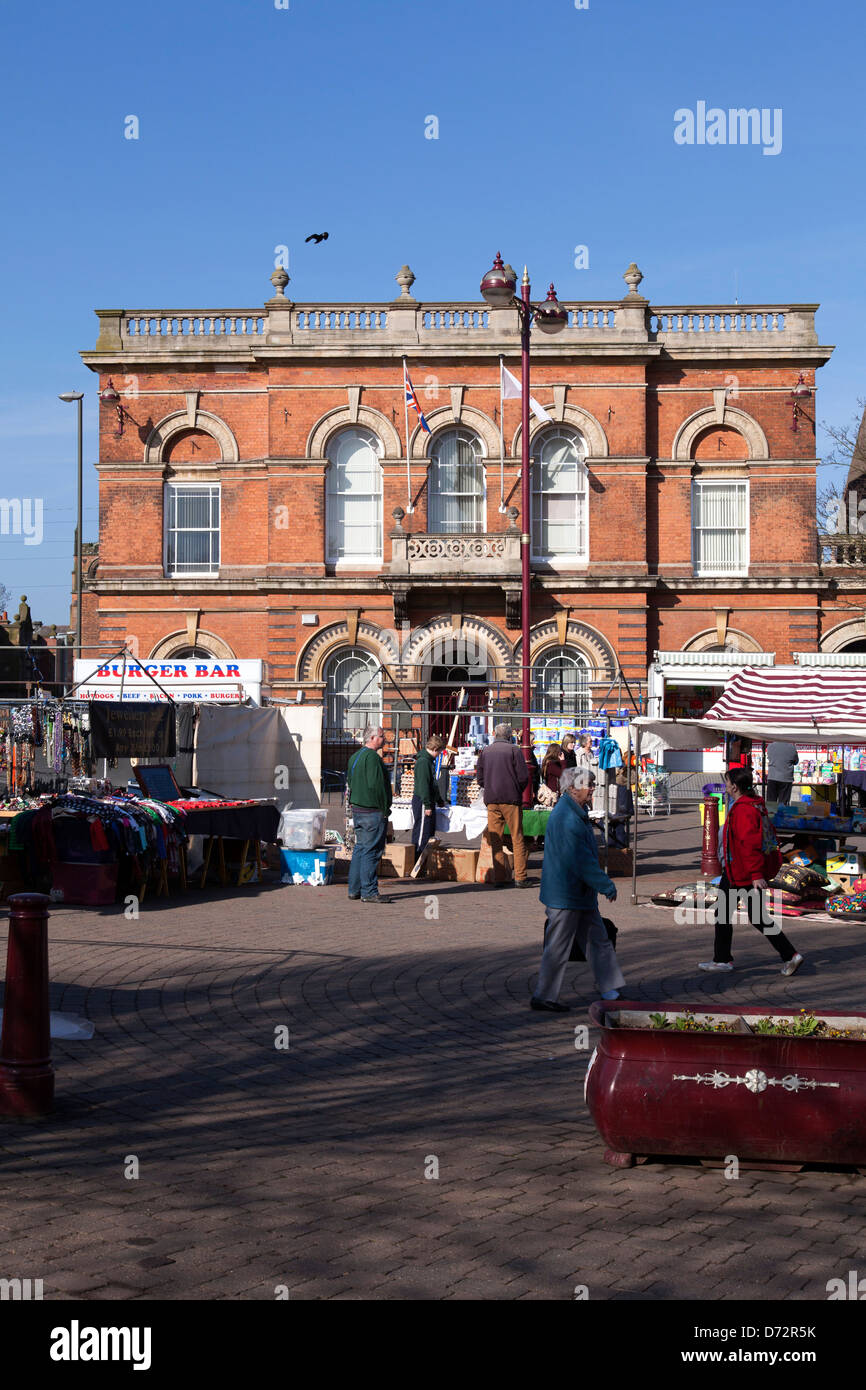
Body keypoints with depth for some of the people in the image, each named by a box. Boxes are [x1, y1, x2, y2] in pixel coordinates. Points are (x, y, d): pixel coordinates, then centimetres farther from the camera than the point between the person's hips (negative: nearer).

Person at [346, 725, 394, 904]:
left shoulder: (354, 757, 15)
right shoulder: (372, 757, -15)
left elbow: (349, 783, 20)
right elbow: (376, 786, -20)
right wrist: (385, 809, -15)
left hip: (357, 809, 10)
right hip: (373, 812, -10)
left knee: (360, 848, 14)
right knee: (371, 851, -7)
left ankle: (354, 890, 17)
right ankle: (369, 892, -6)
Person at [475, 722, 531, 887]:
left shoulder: (484, 752, 7)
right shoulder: (514, 750, -5)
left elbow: (480, 778, 7)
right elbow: (523, 776, -8)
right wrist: (518, 792, 9)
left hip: (491, 800, 3)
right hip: (511, 800, -3)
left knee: (495, 840, 8)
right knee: (517, 838, 2)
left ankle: (500, 876, 5)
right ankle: (520, 877, -1)